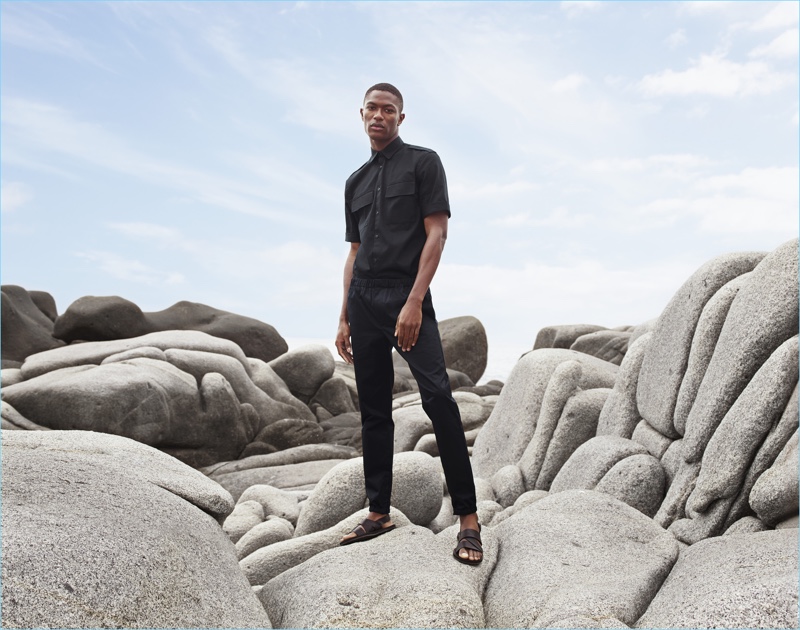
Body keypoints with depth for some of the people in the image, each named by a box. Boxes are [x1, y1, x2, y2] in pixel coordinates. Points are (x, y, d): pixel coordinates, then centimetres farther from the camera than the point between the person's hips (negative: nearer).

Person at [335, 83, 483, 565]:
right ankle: (379, 512, 15)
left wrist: (414, 303, -16)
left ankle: (468, 517, -13)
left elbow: (437, 233, -5)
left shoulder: (423, 162, 5)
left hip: (406, 296, -6)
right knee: (374, 411, 7)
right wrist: (345, 318, 15)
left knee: (438, 396, -18)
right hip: (362, 298, 6)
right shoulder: (356, 181, 21)